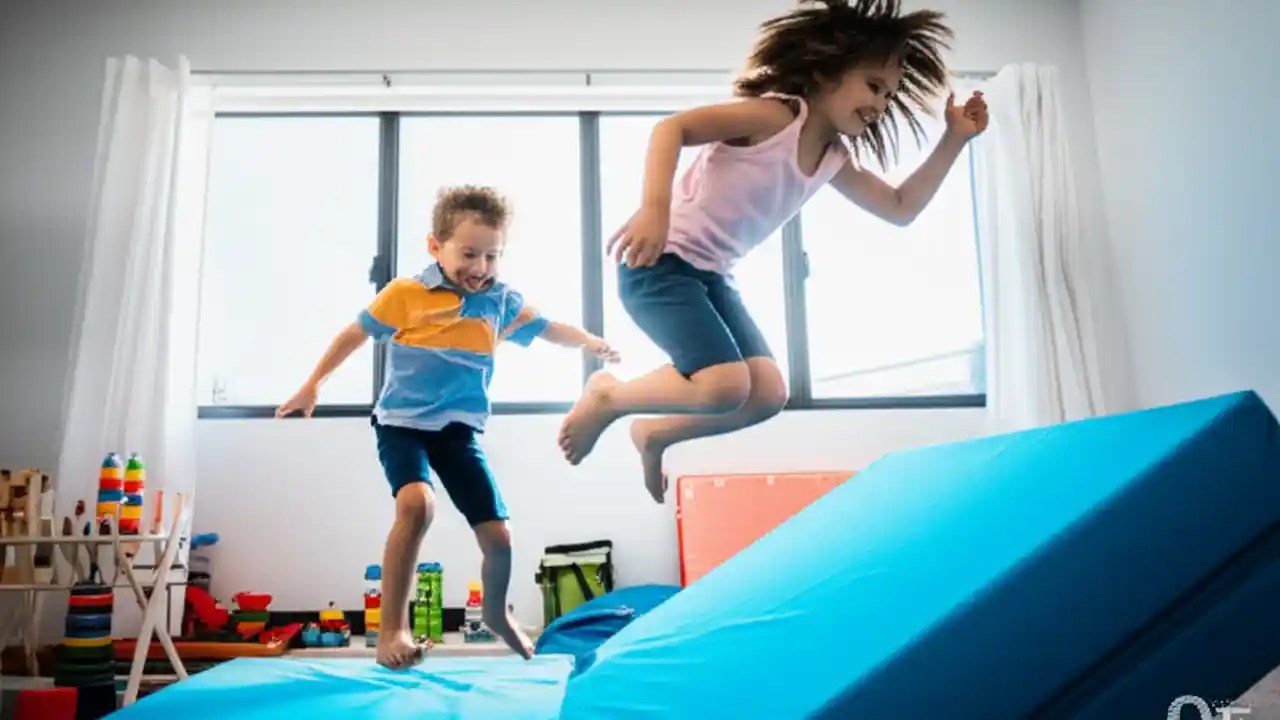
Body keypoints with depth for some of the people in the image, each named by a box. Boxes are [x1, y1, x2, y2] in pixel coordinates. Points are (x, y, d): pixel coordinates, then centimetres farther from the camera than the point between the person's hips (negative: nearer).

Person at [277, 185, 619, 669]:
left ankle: (497, 614, 33)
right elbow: (355, 333, 3)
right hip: (402, 423, -3)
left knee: (498, 536, 1)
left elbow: (547, 329, 13)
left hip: (459, 430, 4)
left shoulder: (501, 302, 1)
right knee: (416, 504, -33)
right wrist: (313, 385, 5)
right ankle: (392, 629, -17)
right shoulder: (405, 294, -8)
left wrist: (590, 343, -1)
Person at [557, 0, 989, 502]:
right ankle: (606, 396, 2)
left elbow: (901, 208, 16)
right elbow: (671, 127, -23)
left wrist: (954, 139, 10)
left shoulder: (836, 160, 9)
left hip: (712, 276, 8)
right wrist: (654, 208, -37)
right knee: (725, 387, -23)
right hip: (660, 263, -8)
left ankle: (655, 434, 20)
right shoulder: (773, 115, -15)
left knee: (767, 395, -1)